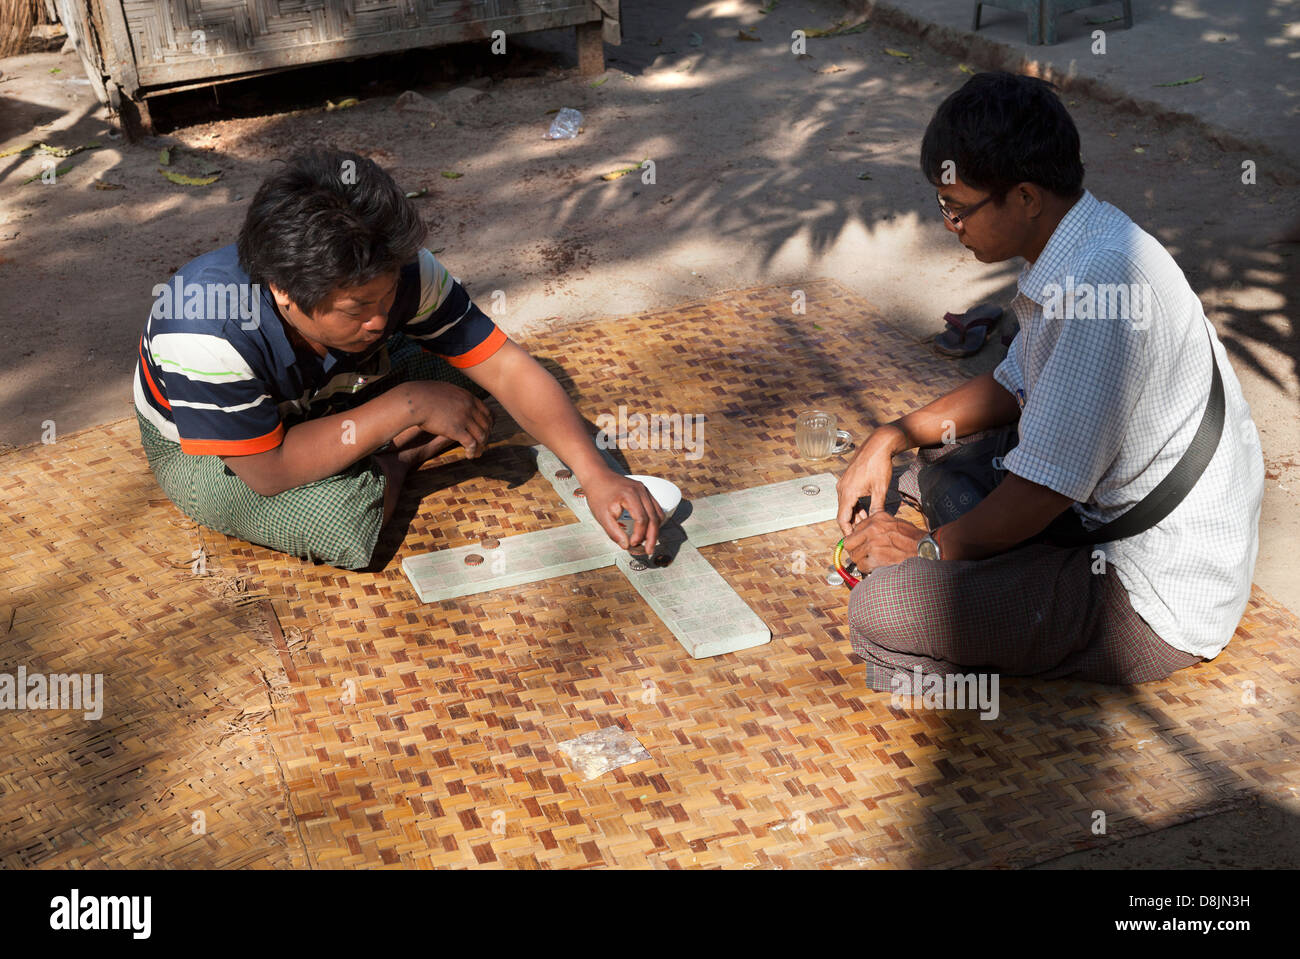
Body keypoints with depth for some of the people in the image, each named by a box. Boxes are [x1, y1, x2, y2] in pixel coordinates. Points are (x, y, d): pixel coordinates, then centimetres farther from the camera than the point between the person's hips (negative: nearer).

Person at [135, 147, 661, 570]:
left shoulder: (399, 271, -29)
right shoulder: (208, 332, -41)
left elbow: (510, 369, -25)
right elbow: (268, 471, -36)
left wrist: (598, 476, -36)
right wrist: (407, 406, -37)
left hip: (321, 398, 4)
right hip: (201, 447, -3)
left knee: (468, 377, -14)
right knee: (343, 520, -31)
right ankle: (391, 467, -2)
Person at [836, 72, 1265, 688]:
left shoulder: (1103, 279, -27)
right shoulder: (1077, 247, 4)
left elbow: (1046, 488, -24)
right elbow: (1014, 386, 19)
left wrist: (929, 548, -8)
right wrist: (893, 438, 7)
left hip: (1158, 602, -10)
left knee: (883, 609, -25)